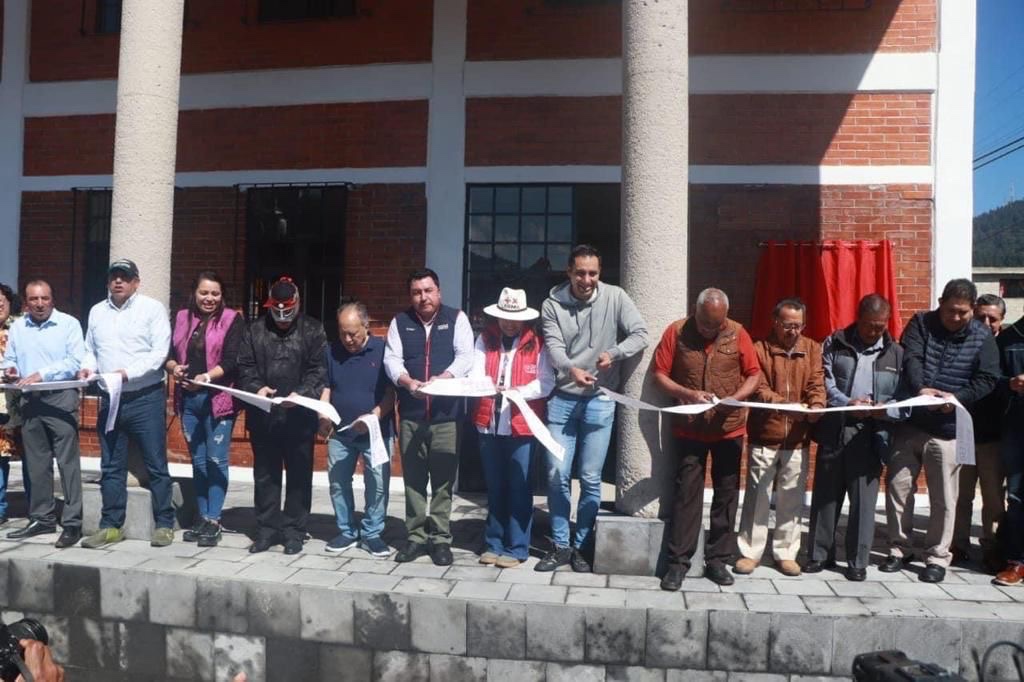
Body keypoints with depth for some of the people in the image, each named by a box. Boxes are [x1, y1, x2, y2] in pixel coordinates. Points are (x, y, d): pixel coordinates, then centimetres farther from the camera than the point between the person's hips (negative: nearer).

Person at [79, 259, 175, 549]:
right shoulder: (97, 311, 14)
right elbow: (90, 349, 18)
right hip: (110, 399, 5)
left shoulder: (152, 308, -4)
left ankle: (164, 524, 9)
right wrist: (88, 367, -3)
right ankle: (111, 526, 20)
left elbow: (159, 352, -11)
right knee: (111, 467, 11)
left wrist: (127, 372, -20)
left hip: (146, 398, -5)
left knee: (156, 464, 0)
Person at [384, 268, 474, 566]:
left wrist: (442, 378, -24)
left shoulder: (456, 318, 4)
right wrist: (408, 382, -20)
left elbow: (466, 357, -6)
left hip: (447, 414, -2)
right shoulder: (400, 322, 10)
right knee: (413, 479, 8)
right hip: (410, 414, 2)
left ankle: (440, 538, 12)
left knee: (443, 480, 1)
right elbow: (391, 359, 0)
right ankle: (416, 536, 18)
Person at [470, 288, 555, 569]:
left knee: (519, 489, 3)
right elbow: (476, 375, -3)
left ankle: (516, 548, 14)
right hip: (489, 424, 3)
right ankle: (493, 543, 26)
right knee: (494, 487, 14)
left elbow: (546, 383, -7)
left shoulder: (537, 343, -2)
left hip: (522, 425, -3)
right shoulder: (485, 340, 6)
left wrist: (517, 392, -22)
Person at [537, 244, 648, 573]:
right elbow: (554, 347, -13)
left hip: (599, 400, -1)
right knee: (557, 475, 4)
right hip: (562, 399, 1)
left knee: (590, 479, 5)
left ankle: (583, 546, 21)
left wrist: (614, 353, -23)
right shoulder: (552, 304, -3)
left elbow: (640, 335, -5)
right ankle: (560, 545, 19)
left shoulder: (615, 297, -3)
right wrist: (571, 370, -34)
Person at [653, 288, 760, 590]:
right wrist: (687, 394, -20)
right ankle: (679, 562, 7)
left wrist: (736, 398, -16)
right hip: (689, 429, -2)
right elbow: (659, 374, -5)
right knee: (686, 493, 0)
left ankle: (717, 559, 22)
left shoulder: (738, 333, -3)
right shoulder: (677, 332, -7)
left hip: (729, 428, 2)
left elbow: (754, 375, 2)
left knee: (726, 493, 9)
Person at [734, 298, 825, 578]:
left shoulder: (813, 349, 6)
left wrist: (816, 405, -24)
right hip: (764, 437, -2)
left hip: (798, 439, 2)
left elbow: (817, 385, -3)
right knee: (757, 496, 3)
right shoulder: (760, 348, -2)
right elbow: (758, 389, -10)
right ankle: (750, 552, 14)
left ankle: (785, 553, 21)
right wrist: (784, 404, -27)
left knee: (792, 499, 9)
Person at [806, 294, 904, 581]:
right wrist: (847, 403, -18)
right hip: (833, 430, 1)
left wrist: (886, 409, -18)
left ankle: (858, 561, 15)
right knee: (825, 495, 8)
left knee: (863, 499, 2)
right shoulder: (834, 343, 7)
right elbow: (824, 383, -2)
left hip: (870, 434, 0)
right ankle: (820, 554, 20)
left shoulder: (896, 353, 8)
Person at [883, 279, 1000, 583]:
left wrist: (957, 397, -21)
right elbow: (910, 359, -13)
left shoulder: (982, 337, 2)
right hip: (909, 423, 1)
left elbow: (987, 379, -3)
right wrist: (919, 389, -31)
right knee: (898, 486, 6)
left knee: (943, 498, 4)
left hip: (947, 429, -1)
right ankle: (899, 549, 21)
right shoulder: (921, 323, 1)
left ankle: (937, 557, 19)